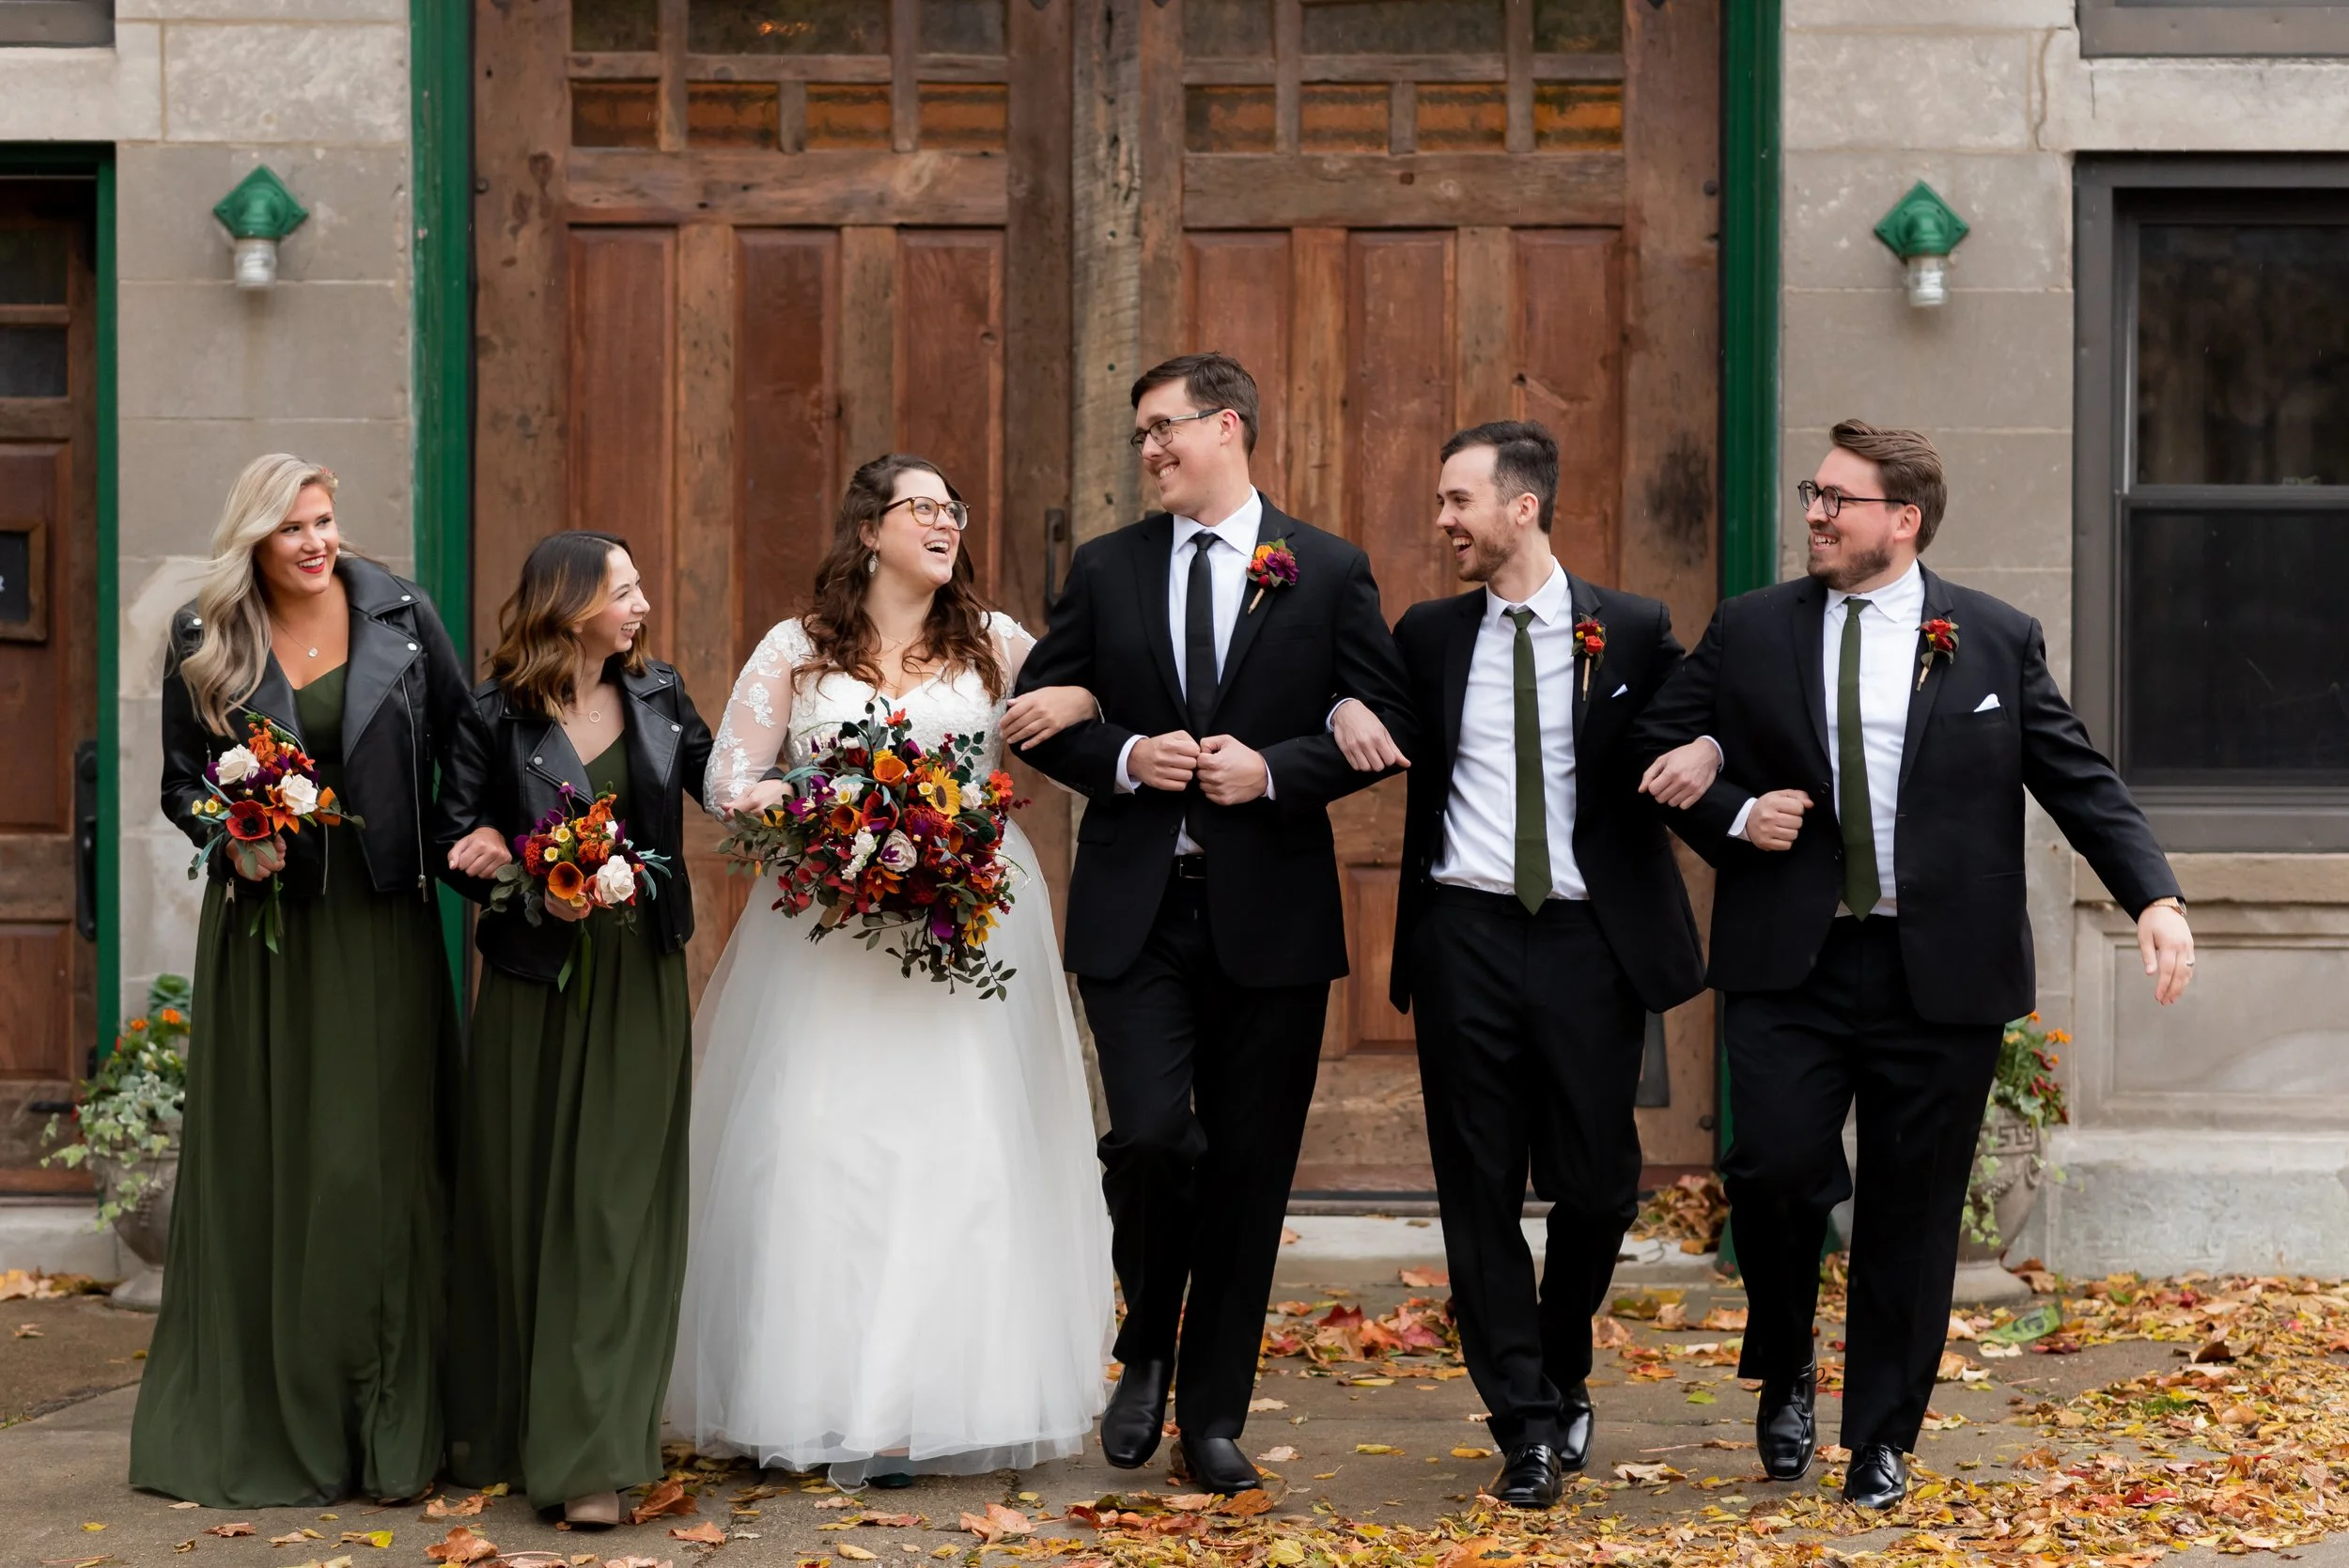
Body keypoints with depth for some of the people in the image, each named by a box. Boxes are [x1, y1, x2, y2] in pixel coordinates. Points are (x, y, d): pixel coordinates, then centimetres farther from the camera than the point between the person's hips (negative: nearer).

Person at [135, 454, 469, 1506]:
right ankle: (262, 1424, 10)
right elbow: (180, 783, 7)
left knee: (378, 1160, -1)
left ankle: (390, 1425, 7)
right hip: (262, 923, 0)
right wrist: (230, 836, -13)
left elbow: (465, 741, 6)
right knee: (261, 1162, 2)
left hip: (380, 926, 0)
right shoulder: (205, 643, 2)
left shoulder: (400, 616, 2)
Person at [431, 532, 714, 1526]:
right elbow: (454, 842, -4)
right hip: (537, 985, -2)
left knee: (616, 1208, -2)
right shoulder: (497, 716, -5)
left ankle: (592, 1457, -3)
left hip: (642, 985, 2)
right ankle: (503, 1431, 22)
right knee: (523, 1202, 6)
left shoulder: (657, 698, 6)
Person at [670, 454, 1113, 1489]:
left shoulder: (994, 644, 11)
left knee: (960, 1155, -6)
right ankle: (829, 1403, -3)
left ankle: (938, 1400, -3)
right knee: (826, 1155, -7)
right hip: (828, 931, -1)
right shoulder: (797, 650, 7)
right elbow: (726, 780, 5)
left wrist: (1079, 702, -7)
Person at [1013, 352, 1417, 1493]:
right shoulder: (1106, 571, 9)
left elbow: (1385, 723, 2)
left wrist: (1274, 769, -14)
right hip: (1135, 911, 1)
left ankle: (1214, 1414, 17)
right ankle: (1148, 1350, 13)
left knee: (1249, 1168, 4)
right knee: (1151, 1135, -14)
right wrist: (1124, 758, -9)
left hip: (1270, 913, 0)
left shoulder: (1328, 572, 3)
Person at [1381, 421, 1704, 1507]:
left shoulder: (1631, 632, 2)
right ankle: (1526, 1427, 9)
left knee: (1597, 1184, 5)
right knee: (1480, 1191, 1)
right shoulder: (1428, 636, 8)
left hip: (1590, 939, -1)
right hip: (1464, 937, 1)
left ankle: (1563, 1376, 31)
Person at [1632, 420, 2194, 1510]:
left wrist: (2155, 897, -8)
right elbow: (1658, 747, 14)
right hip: (1790, 960, 0)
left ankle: (1881, 1439, 19)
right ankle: (1785, 1371, 15)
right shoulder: (1749, 630, 6)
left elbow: (2080, 780, 3)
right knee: (1777, 1167, -13)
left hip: (1939, 971, 0)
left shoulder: (1997, 640, 4)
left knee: (1912, 1210, 4)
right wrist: (1732, 814, -5)